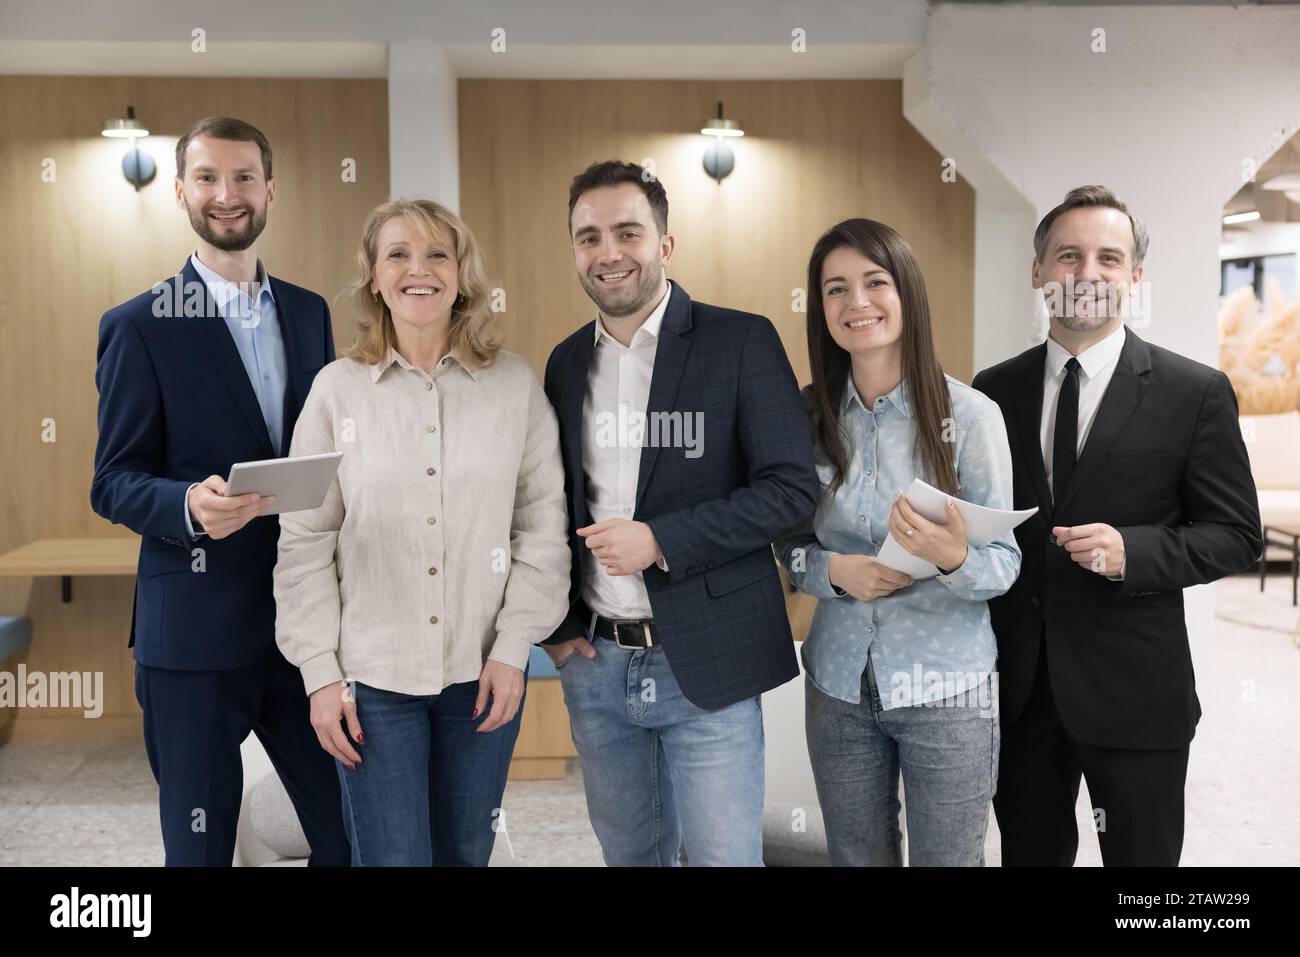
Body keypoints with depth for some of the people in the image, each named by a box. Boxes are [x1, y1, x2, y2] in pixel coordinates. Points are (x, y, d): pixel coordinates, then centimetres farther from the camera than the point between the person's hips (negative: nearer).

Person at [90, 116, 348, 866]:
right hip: (195, 631, -4)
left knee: (349, 830, 12)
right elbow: (114, 483, -7)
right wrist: (189, 504, -26)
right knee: (200, 844, 10)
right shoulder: (140, 325, -5)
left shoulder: (309, 312, 10)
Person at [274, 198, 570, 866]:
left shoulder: (516, 383, 0)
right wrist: (320, 672, -3)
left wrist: (514, 645, -5)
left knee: (466, 853, 14)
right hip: (372, 674, -1)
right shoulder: (337, 388, -1)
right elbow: (306, 542, 0)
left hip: (483, 670, 1)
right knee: (390, 855, 3)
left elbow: (543, 523, 0)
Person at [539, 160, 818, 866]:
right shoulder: (567, 363, 8)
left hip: (706, 663, -4)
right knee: (629, 854, 18)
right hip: (595, 661, 5)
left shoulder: (741, 342, -7)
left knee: (725, 854, 5)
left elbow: (792, 487, -12)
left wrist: (661, 540, -19)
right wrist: (557, 627, 4)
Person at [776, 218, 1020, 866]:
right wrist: (833, 569, -15)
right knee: (855, 858, 18)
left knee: (947, 859, 13)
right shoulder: (810, 415, -1)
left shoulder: (970, 414, -11)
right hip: (839, 685, 3)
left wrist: (954, 559, -29)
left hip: (947, 690, -3)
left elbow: (1006, 562, -8)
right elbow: (791, 547, 6)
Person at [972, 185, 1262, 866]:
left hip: (1133, 691, -2)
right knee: (1028, 853, 18)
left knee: (1141, 854, 12)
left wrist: (1131, 551, -20)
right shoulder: (994, 390, 4)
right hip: (1016, 683, 3)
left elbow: (1235, 534, -4)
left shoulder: (1196, 393, -5)